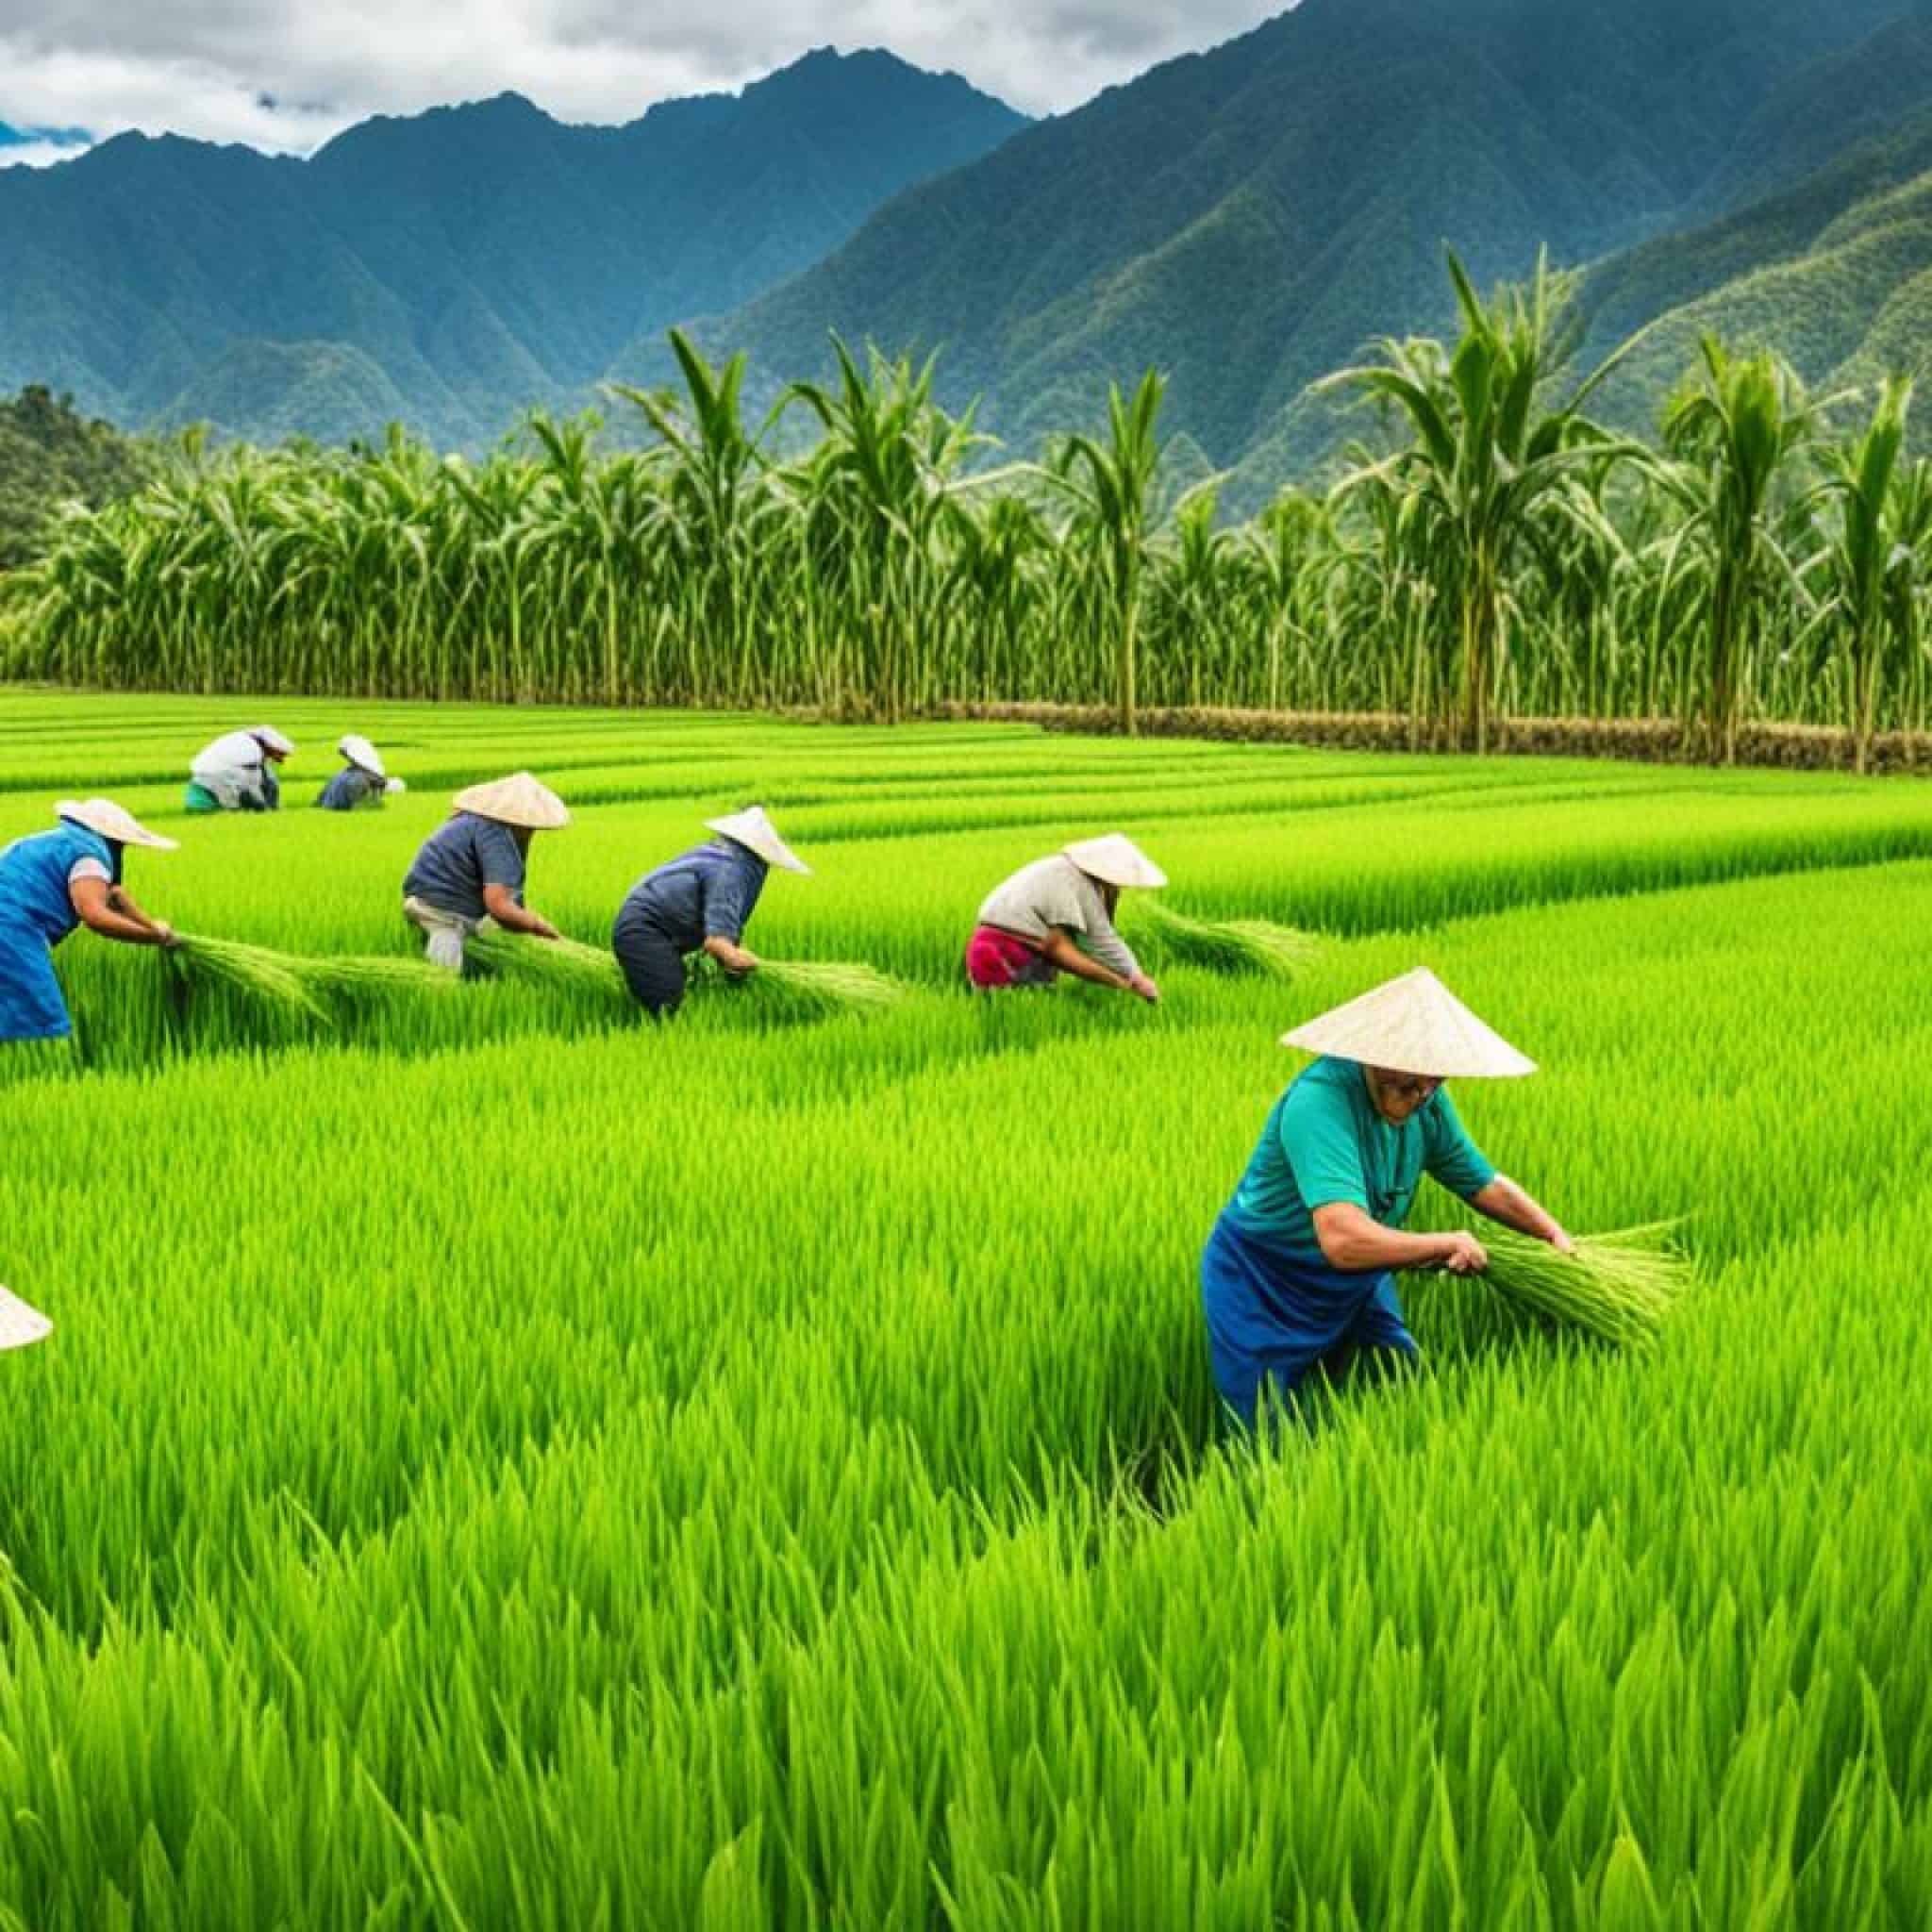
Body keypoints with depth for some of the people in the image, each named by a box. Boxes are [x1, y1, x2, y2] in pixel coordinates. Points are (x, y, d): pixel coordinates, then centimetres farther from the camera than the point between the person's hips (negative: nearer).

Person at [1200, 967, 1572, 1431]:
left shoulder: (1426, 1101, -11)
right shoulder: (1320, 1100, -35)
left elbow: (1486, 1184, 6)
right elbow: (1344, 1241, -46)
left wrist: (1556, 1235, -7)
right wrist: (1451, 1245, -32)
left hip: (1356, 1288, 7)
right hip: (1263, 1291, -6)